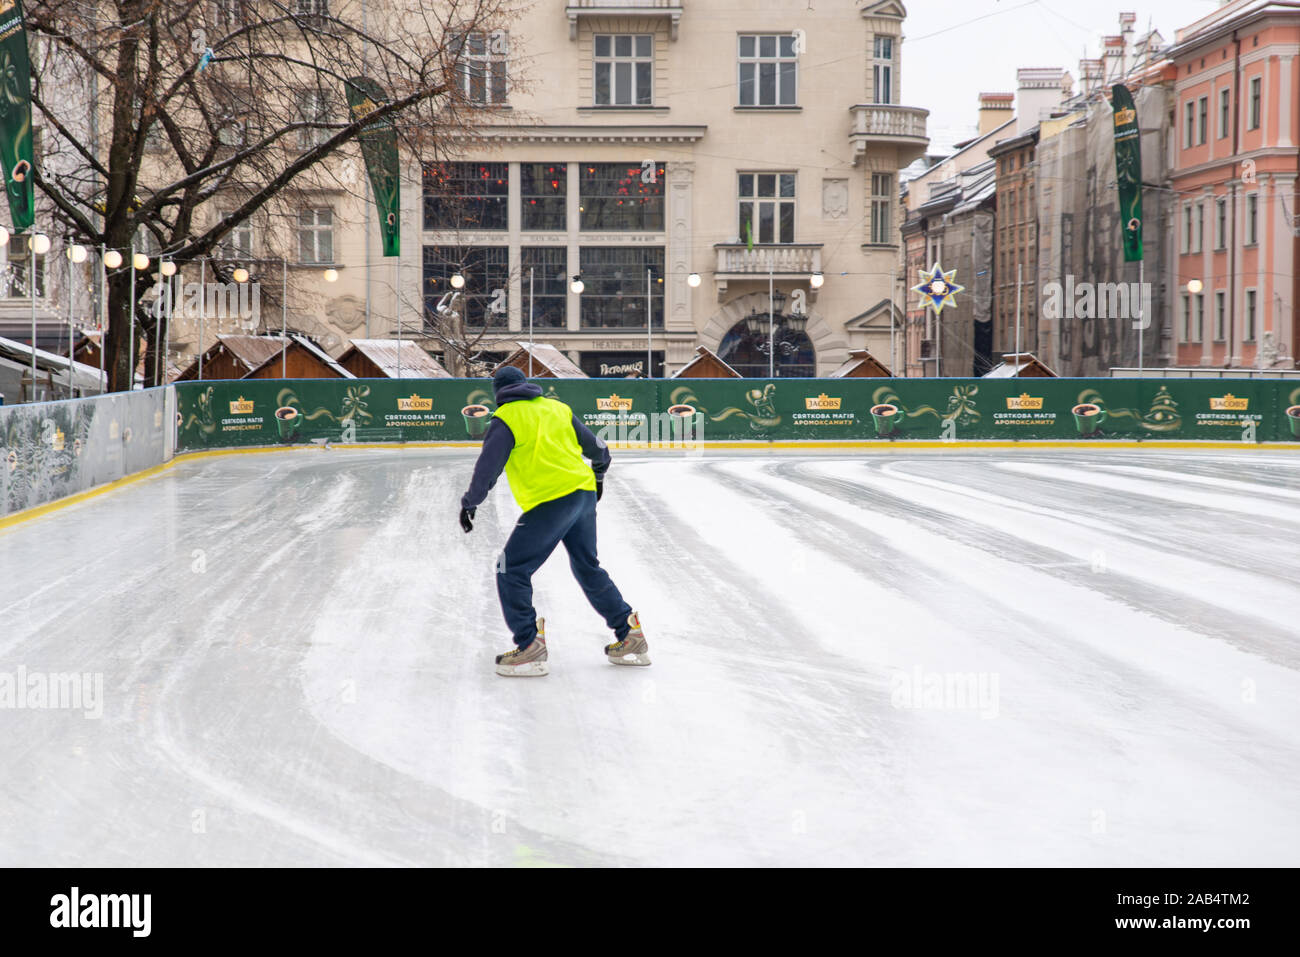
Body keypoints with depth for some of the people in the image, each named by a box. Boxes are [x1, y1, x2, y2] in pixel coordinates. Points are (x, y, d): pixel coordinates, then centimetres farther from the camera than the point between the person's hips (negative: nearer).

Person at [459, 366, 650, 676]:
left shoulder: (506, 418, -1)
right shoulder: (558, 408, 18)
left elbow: (488, 466, -9)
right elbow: (597, 448, 26)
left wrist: (470, 503, 3)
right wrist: (598, 476, 45)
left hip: (551, 502, -7)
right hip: (584, 494, 7)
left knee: (512, 570, 0)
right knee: (588, 568, 22)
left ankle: (530, 646, -5)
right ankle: (630, 637, 24)